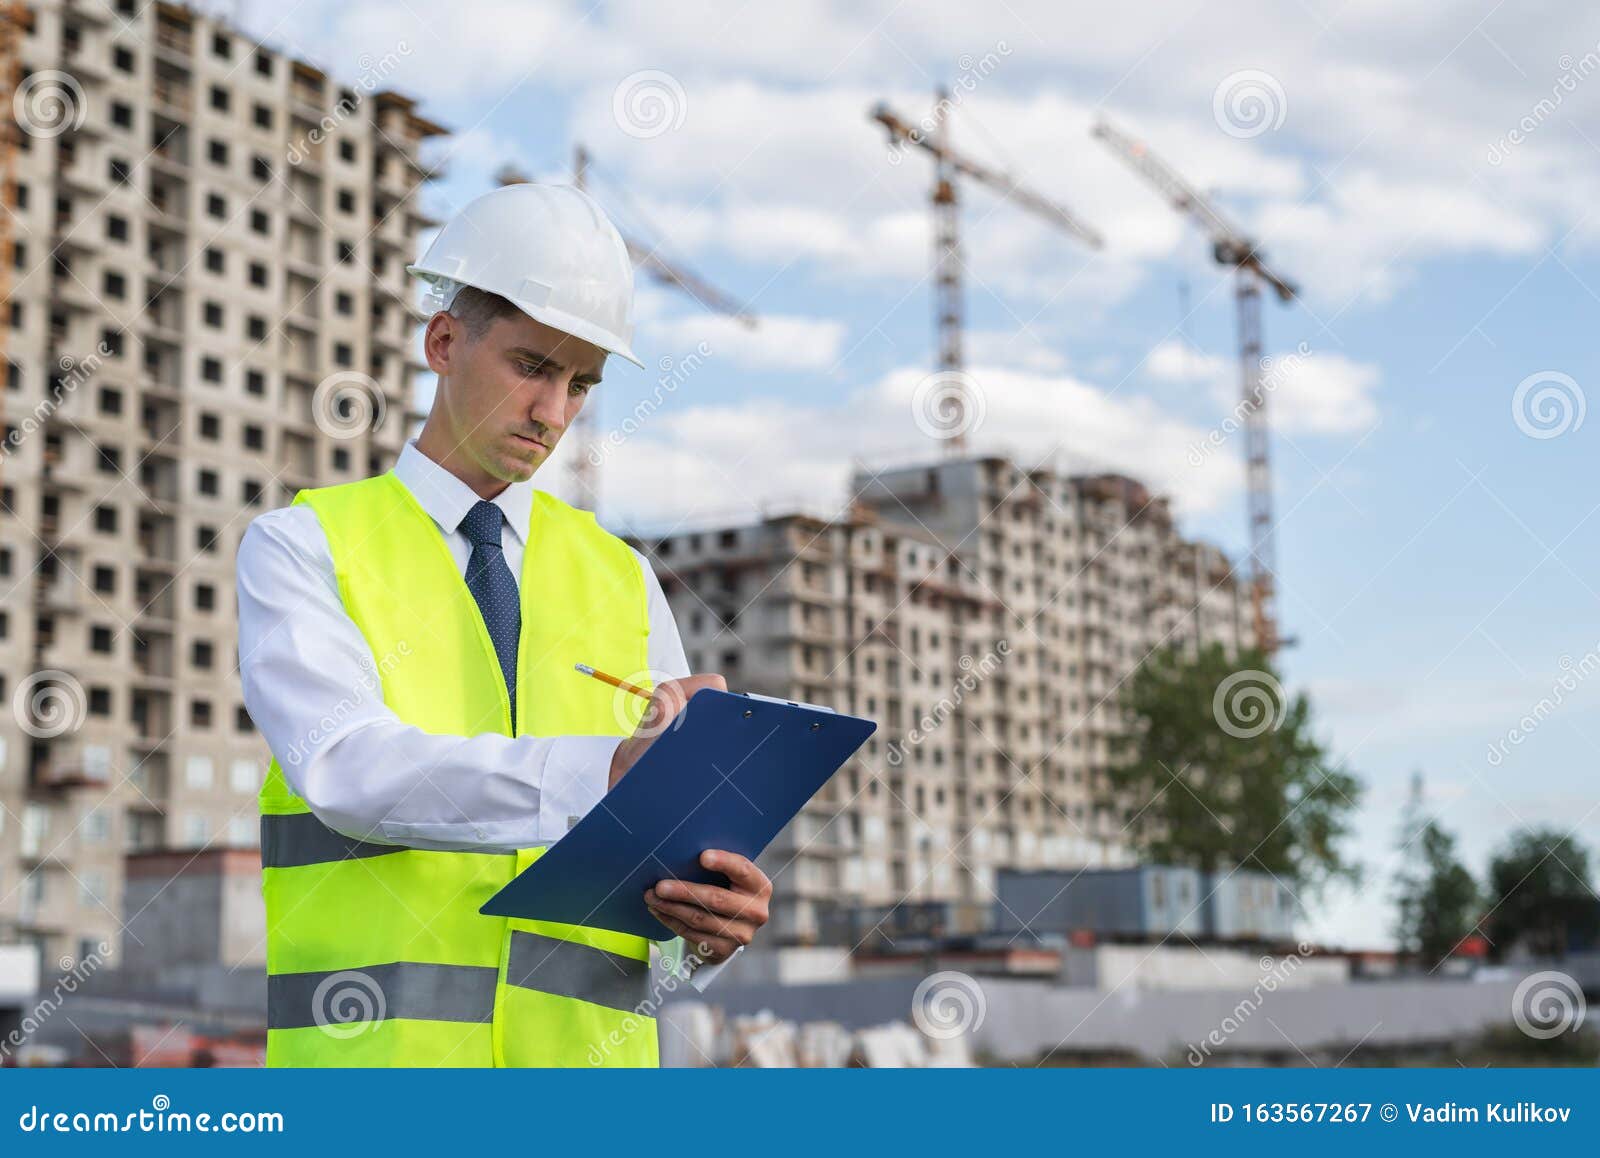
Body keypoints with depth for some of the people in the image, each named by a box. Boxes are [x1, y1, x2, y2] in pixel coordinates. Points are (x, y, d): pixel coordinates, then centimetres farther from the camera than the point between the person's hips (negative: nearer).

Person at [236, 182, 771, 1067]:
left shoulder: (622, 579, 14)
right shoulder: (301, 547, 4)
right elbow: (349, 771, -15)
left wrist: (715, 917, -14)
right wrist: (605, 773, -28)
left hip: (586, 1045, 3)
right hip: (374, 1041, -3)